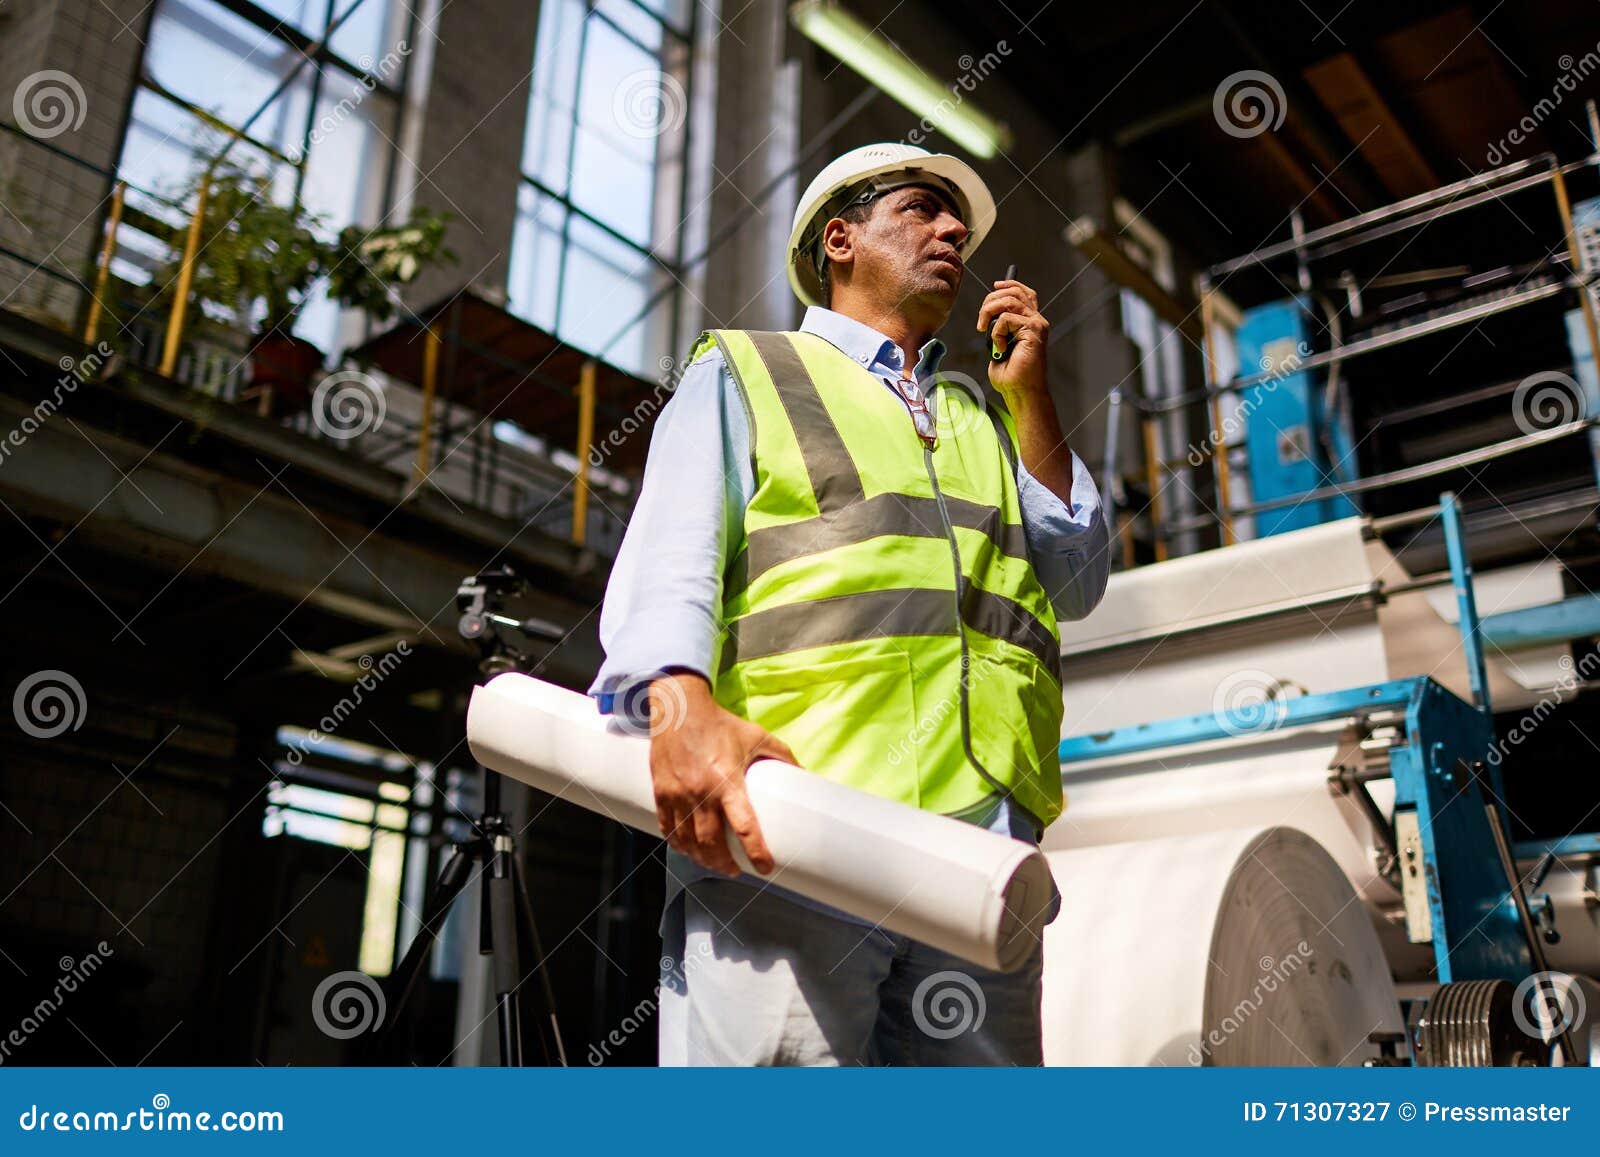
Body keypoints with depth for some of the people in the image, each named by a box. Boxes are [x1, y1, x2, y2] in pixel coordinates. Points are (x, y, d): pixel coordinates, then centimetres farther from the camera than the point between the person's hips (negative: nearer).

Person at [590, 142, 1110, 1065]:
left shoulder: (986, 416, 31)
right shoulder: (743, 372, 17)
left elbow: (1077, 584, 22)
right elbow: (667, 562, 0)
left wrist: (1030, 396, 16)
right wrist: (680, 704, -21)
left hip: (983, 843, 5)